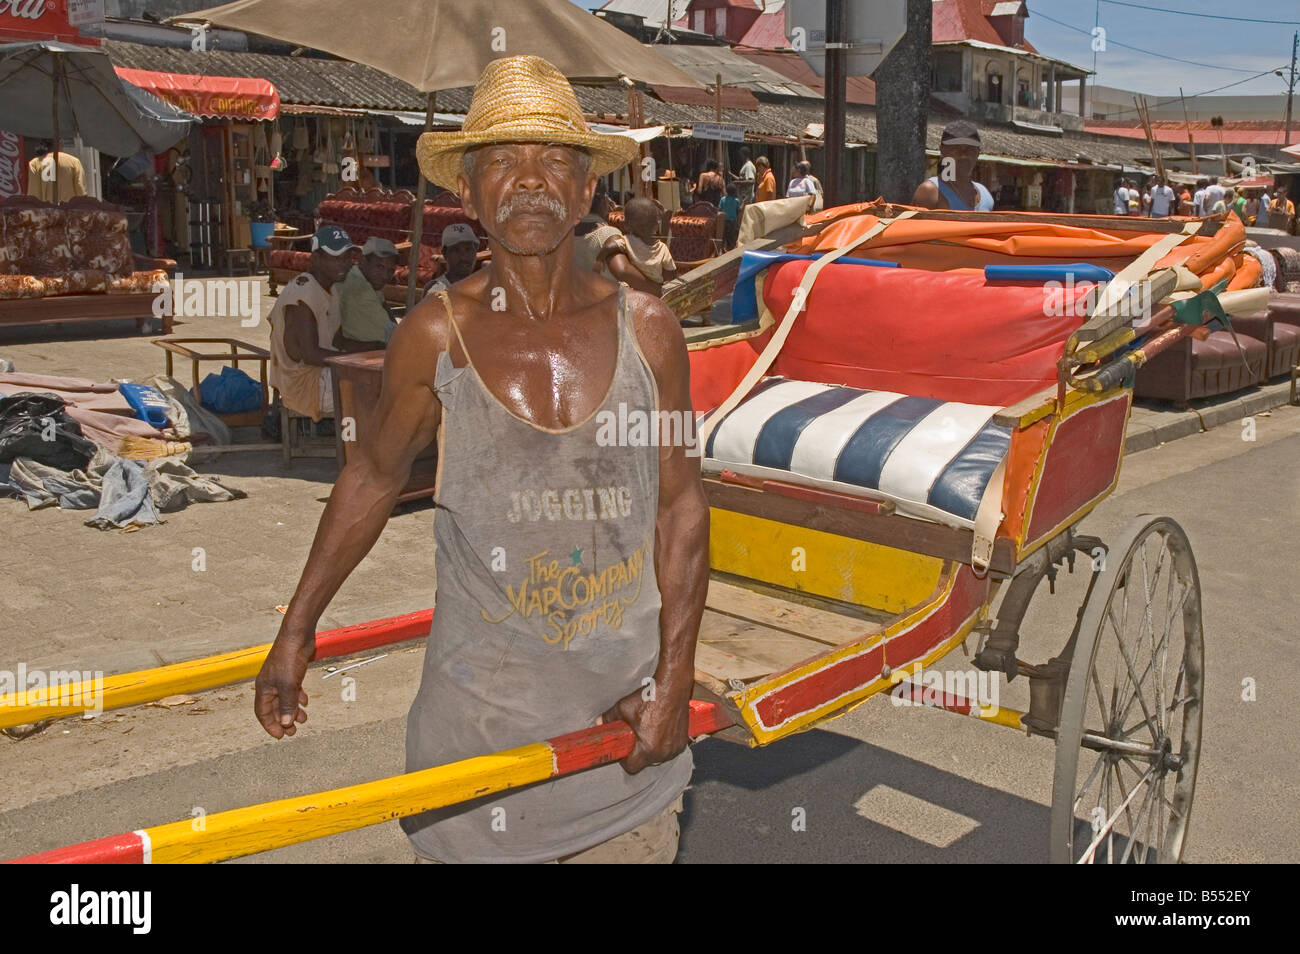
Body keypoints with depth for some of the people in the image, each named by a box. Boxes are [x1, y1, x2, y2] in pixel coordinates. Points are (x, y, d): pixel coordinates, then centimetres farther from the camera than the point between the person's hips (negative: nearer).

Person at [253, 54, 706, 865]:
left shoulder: (646, 329, -6)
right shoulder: (436, 336, -9)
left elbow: (681, 504, 1)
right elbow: (374, 476, 5)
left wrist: (675, 680, -3)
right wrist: (297, 631, 10)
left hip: (629, 703, 2)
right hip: (483, 699, -2)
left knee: (634, 841, 18)